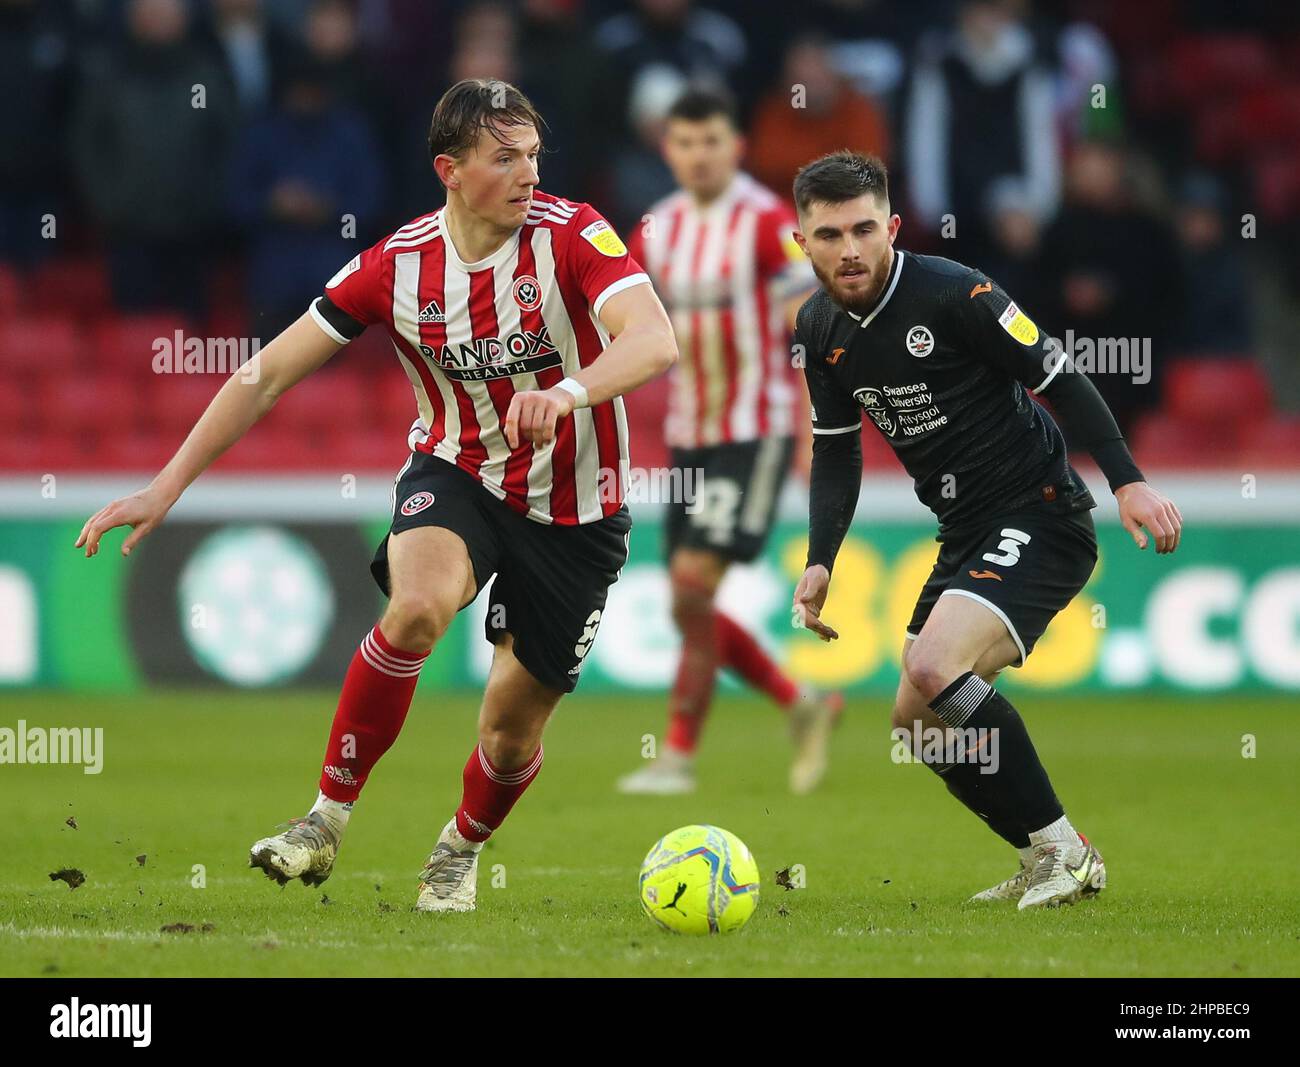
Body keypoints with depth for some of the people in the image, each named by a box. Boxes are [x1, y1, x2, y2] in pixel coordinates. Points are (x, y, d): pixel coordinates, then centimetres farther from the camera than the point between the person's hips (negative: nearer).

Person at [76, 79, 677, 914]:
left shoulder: (571, 235, -18)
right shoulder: (398, 265, -12)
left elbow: (655, 342, -34)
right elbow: (266, 375, -6)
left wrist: (568, 391, -54)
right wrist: (166, 488, -10)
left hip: (575, 513, 0)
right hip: (457, 471, 0)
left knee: (514, 725, 3)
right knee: (417, 608, -32)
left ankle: (461, 851, 38)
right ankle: (329, 819, -17)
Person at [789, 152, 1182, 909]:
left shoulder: (953, 293, -18)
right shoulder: (820, 328, 5)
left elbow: (1060, 380, -14)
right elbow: (836, 452, 15)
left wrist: (1129, 481, -22)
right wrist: (819, 564, 3)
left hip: (1043, 519, -9)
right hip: (965, 535, 9)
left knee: (934, 668, -28)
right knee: (919, 724, 10)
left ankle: (1062, 847, -16)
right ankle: (1053, 867, 24)